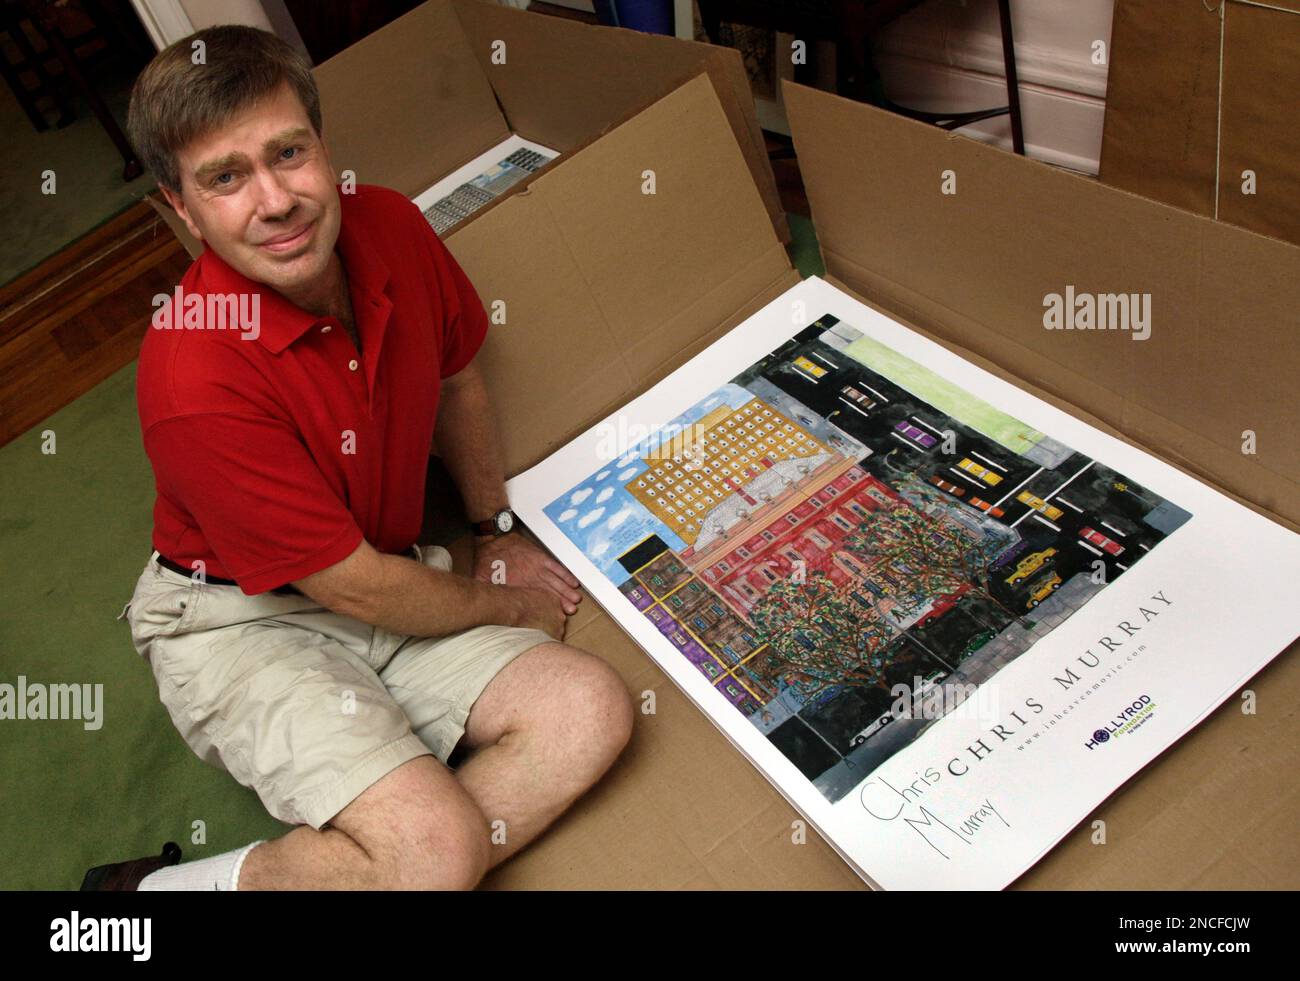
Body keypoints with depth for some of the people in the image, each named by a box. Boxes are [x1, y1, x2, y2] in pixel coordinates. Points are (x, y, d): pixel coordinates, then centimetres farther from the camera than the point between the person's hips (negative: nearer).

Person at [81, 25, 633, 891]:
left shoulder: (390, 227, -10)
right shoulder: (198, 382, -30)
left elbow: (457, 378, 11)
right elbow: (355, 587, -21)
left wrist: (497, 534, 13)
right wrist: (506, 604, -4)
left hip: (386, 578, 7)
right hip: (244, 621, -7)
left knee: (591, 713, -12)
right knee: (439, 848, -26)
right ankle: (159, 889, -1)